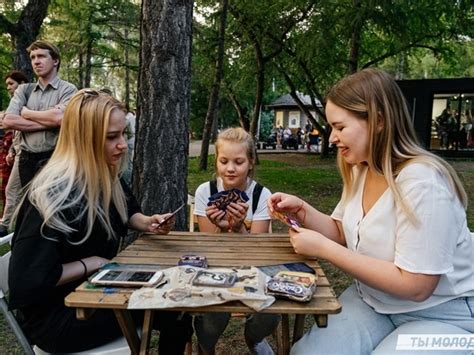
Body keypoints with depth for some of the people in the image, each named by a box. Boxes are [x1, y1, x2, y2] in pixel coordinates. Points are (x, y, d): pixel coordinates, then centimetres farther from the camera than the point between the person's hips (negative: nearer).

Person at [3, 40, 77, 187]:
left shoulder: (68, 89, -2)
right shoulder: (24, 89, 11)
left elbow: (60, 117, -20)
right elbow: (8, 121, -3)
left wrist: (26, 112, -4)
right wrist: (48, 122, -12)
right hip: (27, 159, 4)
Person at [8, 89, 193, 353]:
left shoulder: (106, 178, -2)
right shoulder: (54, 195, -26)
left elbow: (128, 212, 18)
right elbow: (27, 280, -29)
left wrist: (147, 223, -4)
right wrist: (92, 263, -19)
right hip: (55, 314, -7)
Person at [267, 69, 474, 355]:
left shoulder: (422, 183, -26)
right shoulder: (360, 170, 0)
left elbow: (414, 286, -27)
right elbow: (343, 233, 9)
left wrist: (323, 248, -26)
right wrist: (302, 209, -8)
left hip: (441, 316, -6)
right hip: (372, 300, 7)